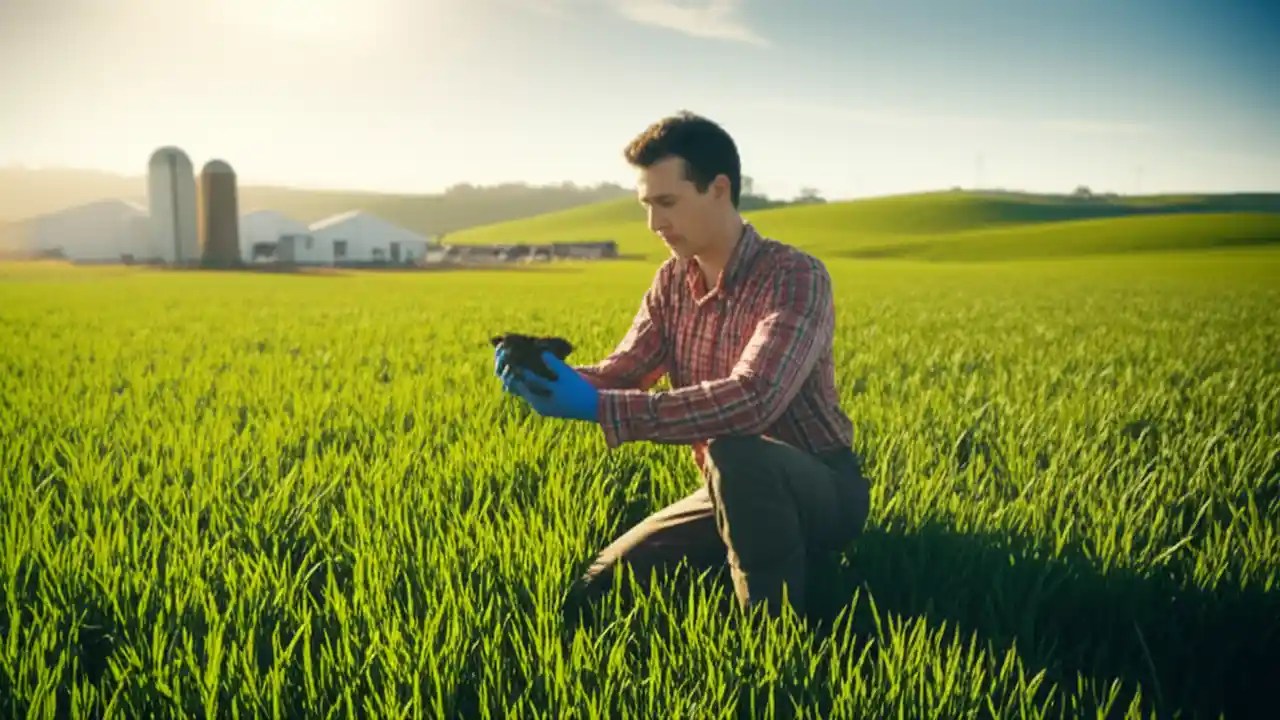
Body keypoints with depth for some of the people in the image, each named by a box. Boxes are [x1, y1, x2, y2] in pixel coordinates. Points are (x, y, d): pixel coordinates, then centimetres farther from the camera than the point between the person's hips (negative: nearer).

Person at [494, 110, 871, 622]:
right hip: (735, 489, 6)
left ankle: (774, 628, -18)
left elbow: (753, 399, -38)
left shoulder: (796, 277, -23)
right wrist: (545, 375, -27)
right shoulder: (672, 281, 0)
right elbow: (622, 374, -5)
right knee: (596, 591, -3)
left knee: (735, 454, -39)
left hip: (822, 492, -6)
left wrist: (598, 406, -42)